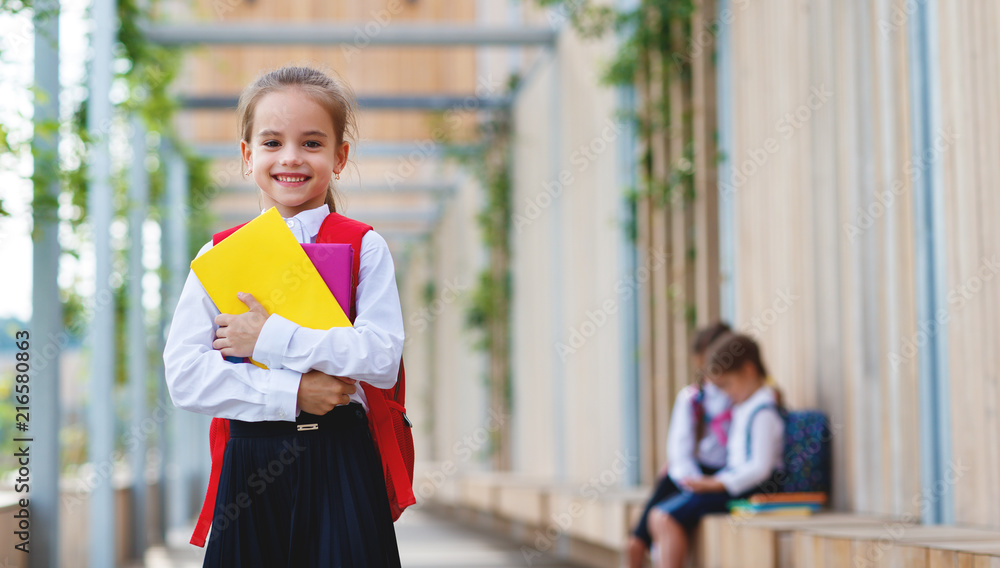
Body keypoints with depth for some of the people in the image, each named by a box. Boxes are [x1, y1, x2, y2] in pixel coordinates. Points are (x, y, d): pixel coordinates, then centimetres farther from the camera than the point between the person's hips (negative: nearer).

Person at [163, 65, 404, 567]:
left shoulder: (364, 248, 2)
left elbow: (383, 358, -12)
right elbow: (185, 377, -4)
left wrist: (271, 337, -17)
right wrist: (289, 392, -15)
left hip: (339, 464, -1)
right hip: (249, 464, 1)